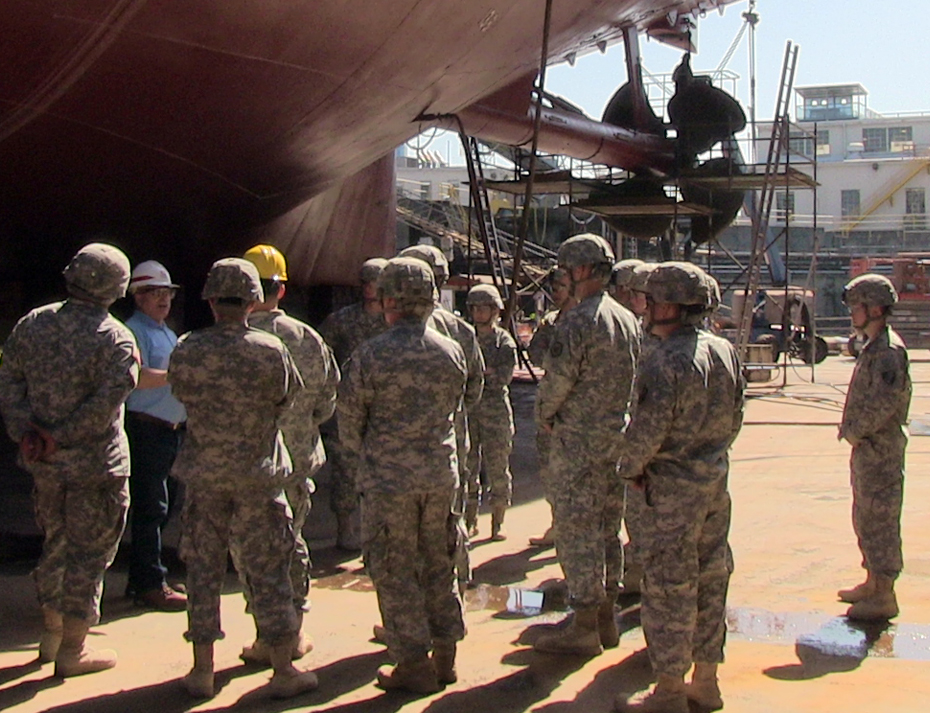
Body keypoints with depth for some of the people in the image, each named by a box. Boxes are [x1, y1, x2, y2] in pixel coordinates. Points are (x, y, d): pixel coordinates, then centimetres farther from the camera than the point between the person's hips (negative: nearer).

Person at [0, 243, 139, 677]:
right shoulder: (115, 339, -14)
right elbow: (106, 404, -22)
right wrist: (60, 437, -16)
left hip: (44, 462, 6)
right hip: (95, 463, -6)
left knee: (56, 543, 21)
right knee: (89, 552, 5)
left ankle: (53, 634, 34)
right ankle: (72, 651, 12)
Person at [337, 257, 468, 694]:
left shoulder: (371, 355, -13)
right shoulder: (452, 352, 1)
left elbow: (350, 417, -4)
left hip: (389, 477, -5)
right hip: (442, 473, 5)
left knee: (395, 571, 5)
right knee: (438, 564, 16)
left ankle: (414, 664, 9)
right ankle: (445, 655, 23)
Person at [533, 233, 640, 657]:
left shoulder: (577, 322, -17)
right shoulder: (628, 320, 9)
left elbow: (557, 380, -17)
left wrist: (544, 415, 1)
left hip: (579, 442, -9)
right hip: (618, 438, 9)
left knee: (576, 530, -2)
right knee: (607, 527, 15)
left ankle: (584, 630, 1)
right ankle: (606, 621, 23)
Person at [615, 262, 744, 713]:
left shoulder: (665, 361, -19)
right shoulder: (724, 351, 6)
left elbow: (647, 429, -20)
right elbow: (735, 418, 12)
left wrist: (631, 469, -4)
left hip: (672, 488, -8)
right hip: (716, 481, 8)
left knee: (668, 585, 1)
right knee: (710, 579, 14)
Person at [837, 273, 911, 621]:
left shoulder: (888, 351, -18)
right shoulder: (873, 346, 14)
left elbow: (885, 402, -24)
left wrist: (854, 430, -15)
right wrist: (852, 429, 10)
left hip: (880, 450, -10)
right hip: (867, 448, 10)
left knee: (879, 520, -5)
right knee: (866, 518, 18)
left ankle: (884, 597, 0)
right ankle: (873, 582, 30)